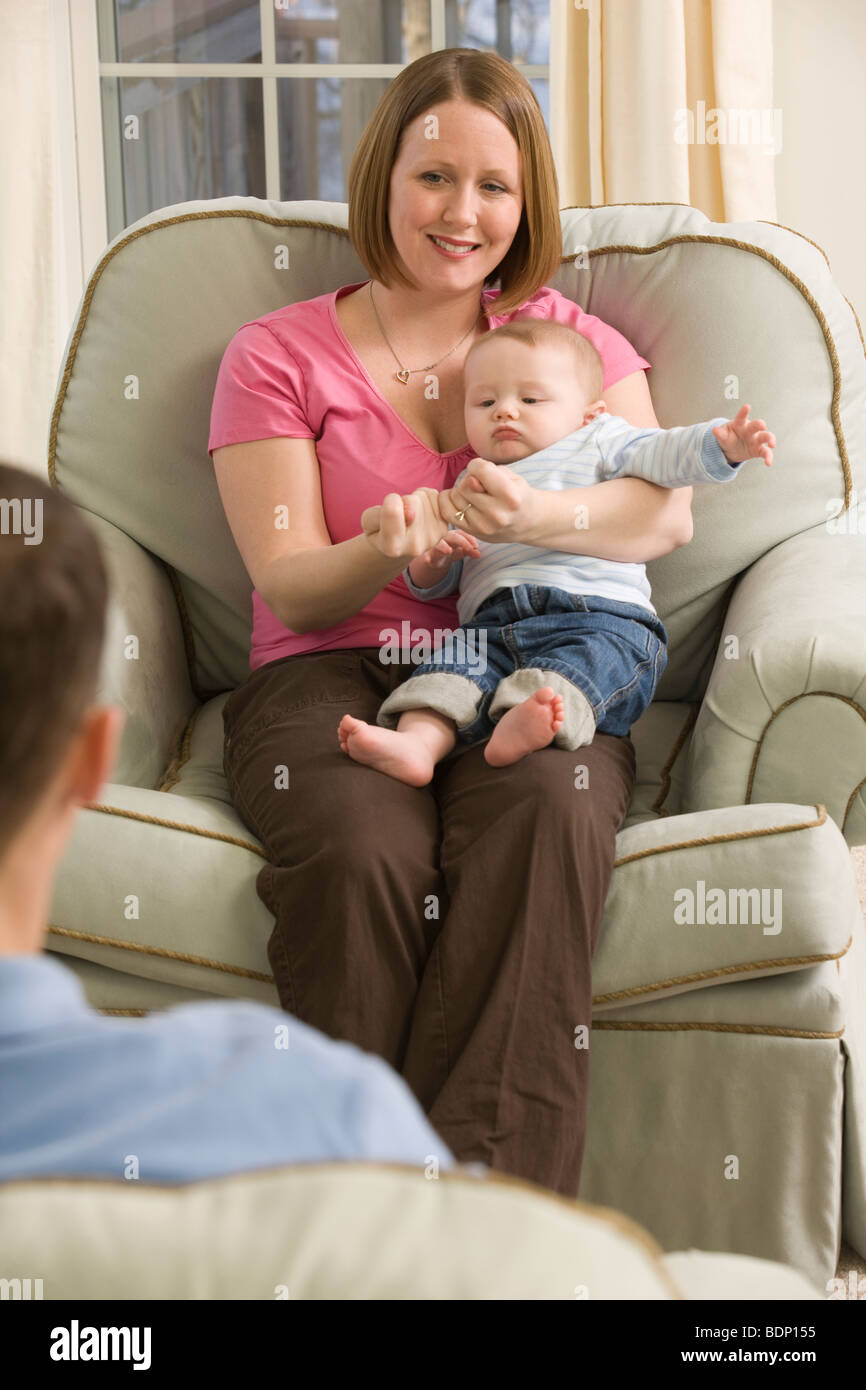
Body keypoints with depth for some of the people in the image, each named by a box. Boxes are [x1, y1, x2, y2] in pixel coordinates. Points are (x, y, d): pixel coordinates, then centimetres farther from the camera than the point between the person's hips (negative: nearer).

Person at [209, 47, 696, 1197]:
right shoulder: (277, 356, 11)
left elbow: (666, 512, 1)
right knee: (362, 849, -36)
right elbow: (289, 585, 1)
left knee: (547, 814, -35)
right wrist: (386, 551, -23)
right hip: (331, 673, -1)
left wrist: (537, 517, -22)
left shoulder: (573, 339, 17)